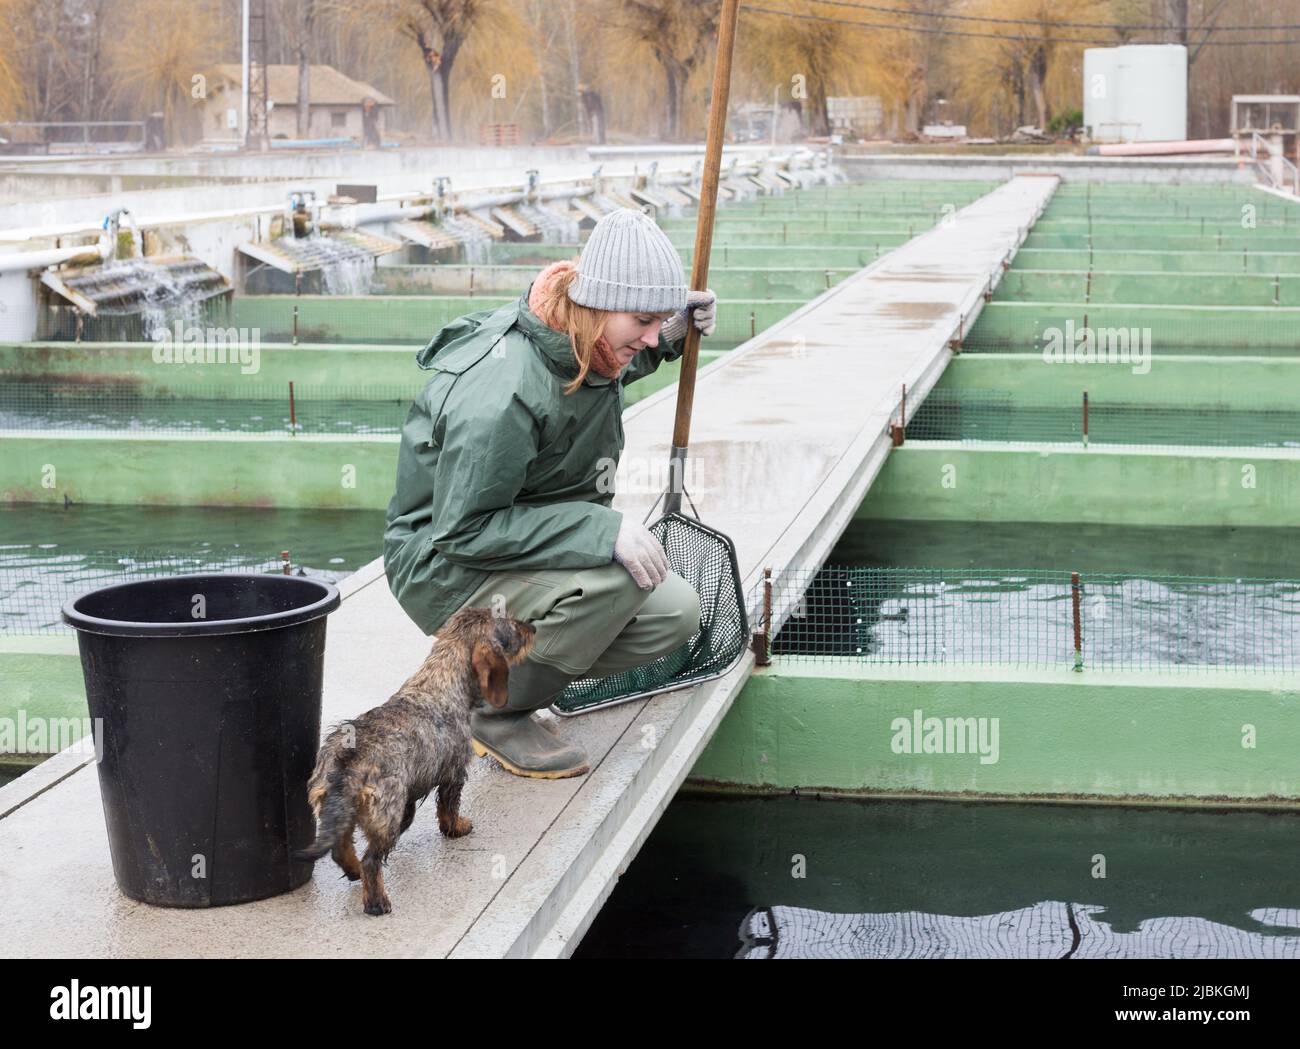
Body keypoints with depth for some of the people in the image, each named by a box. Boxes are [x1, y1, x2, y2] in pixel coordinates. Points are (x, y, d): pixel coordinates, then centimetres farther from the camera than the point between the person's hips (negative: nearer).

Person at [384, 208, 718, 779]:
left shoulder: (579, 346, -4)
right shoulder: (503, 394, -32)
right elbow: (464, 529, -30)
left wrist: (669, 339, 7)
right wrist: (603, 529, -34)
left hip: (529, 552, 9)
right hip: (445, 565, -9)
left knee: (675, 614, -3)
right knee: (617, 577, -32)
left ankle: (501, 672, 10)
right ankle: (495, 713, -9)